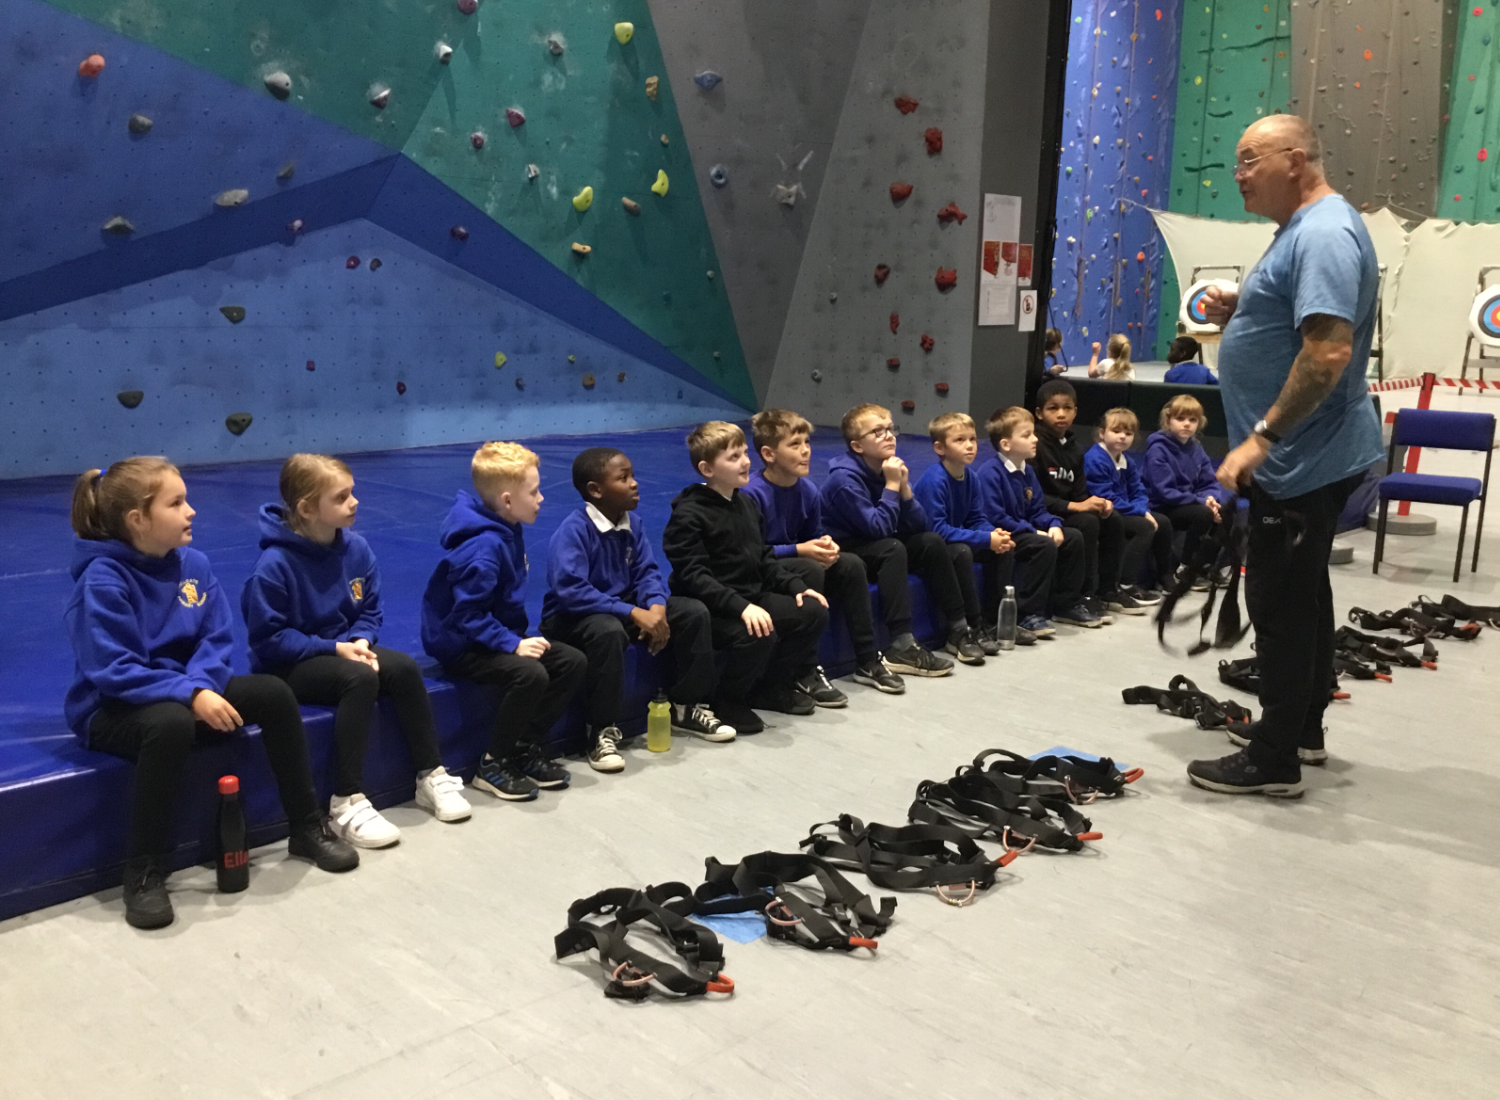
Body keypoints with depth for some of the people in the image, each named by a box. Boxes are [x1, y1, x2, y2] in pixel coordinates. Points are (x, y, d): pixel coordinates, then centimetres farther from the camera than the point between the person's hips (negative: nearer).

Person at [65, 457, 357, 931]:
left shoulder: (193, 563, -1)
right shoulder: (102, 581, -21)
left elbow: (217, 638, -2)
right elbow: (113, 671, -26)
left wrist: (202, 685, -22)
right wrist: (191, 695, -34)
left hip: (186, 689, 7)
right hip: (112, 708, -6)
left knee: (274, 694, -11)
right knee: (172, 724, -39)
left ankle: (307, 827, 3)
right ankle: (143, 873, -24)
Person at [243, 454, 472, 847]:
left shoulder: (356, 549, -3)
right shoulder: (274, 565, -20)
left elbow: (371, 611, 7)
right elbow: (268, 640, -18)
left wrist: (360, 641, -15)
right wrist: (333, 648, -23)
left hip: (343, 648, 6)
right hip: (288, 667, -6)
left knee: (404, 668, -21)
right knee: (360, 678, -33)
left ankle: (431, 775, -8)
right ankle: (346, 804, -28)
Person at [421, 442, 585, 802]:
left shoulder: (508, 532, 5)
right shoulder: (483, 547, -25)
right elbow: (467, 615, -28)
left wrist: (525, 636, 6)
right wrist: (513, 644, -27)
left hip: (498, 634, 10)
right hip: (461, 646, -10)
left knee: (572, 661, 0)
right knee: (530, 675, -31)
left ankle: (528, 747, 8)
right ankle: (493, 766, -12)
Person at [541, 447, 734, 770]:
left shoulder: (632, 524, -1)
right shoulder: (573, 530, -24)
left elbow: (647, 572, 0)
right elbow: (569, 590, -32)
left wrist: (656, 607, -24)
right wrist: (634, 613, -33)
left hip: (623, 607, 8)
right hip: (572, 618, -8)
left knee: (694, 612, -3)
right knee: (608, 631, -41)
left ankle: (686, 707, 11)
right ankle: (603, 732, -26)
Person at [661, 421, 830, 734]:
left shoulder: (746, 504, 13)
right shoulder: (688, 515, -14)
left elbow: (764, 559, 19)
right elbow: (694, 577, -22)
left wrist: (796, 586, 3)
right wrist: (742, 607, -32)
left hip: (753, 597, 9)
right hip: (710, 609, -9)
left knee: (814, 612, -3)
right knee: (760, 635, -33)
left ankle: (774, 685, 14)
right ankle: (727, 703, -7)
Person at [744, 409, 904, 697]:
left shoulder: (808, 489, -1)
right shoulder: (752, 493, -22)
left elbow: (815, 534, 11)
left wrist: (825, 545, -13)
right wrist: (799, 550, -23)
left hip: (791, 563, 7)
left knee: (851, 565, -10)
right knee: (811, 571, -31)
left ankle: (867, 660, -1)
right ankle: (806, 672, -24)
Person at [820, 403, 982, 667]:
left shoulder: (893, 467, -2)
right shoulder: (845, 477, -23)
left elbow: (917, 526, -4)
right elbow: (879, 528, -28)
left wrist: (904, 487, -17)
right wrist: (891, 485, -23)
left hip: (880, 547, 8)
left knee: (931, 542, -5)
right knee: (893, 548, -31)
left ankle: (959, 628, 3)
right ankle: (902, 647, -36)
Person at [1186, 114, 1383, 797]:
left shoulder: (1324, 234, -18)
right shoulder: (1306, 229, 16)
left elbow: (1330, 352, -28)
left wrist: (1261, 437, -27)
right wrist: (1236, 316, 6)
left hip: (1301, 461, -11)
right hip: (1305, 457, 11)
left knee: (1281, 603, -4)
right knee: (1302, 593, 18)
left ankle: (1274, 760, 5)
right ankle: (1302, 730, 31)